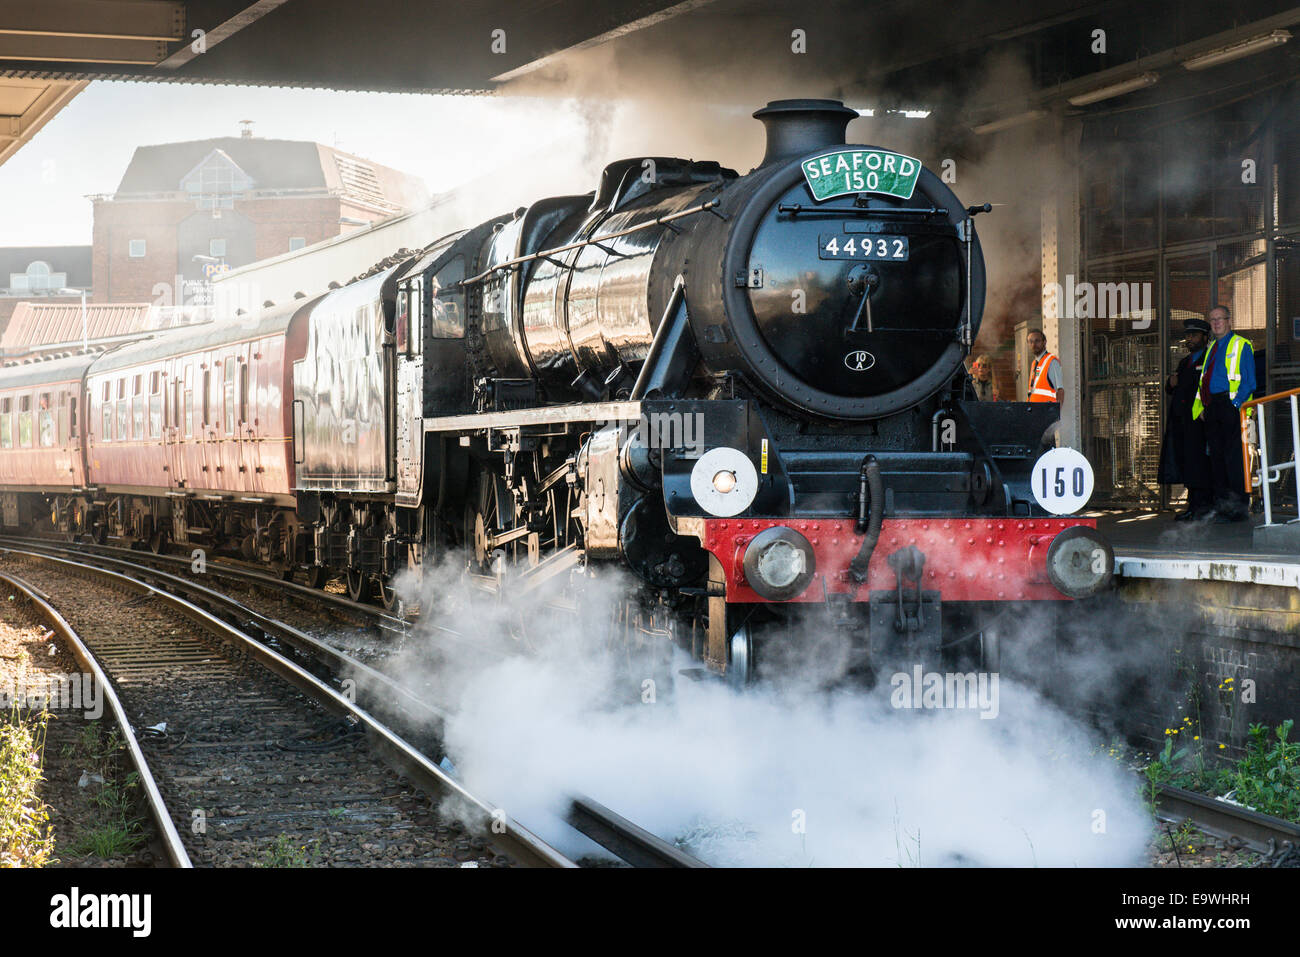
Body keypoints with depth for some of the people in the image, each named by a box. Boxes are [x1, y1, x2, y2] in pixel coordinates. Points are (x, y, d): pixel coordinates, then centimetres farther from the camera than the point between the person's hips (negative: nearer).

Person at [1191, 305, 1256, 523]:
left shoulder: (1241, 345, 1)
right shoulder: (1211, 348, 22)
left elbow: (1249, 382, -6)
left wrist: (1235, 403, -16)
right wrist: (1201, 406, 11)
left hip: (1230, 405, -7)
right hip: (1210, 407, 7)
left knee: (1232, 455, -10)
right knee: (1216, 456, 5)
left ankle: (1237, 507, -8)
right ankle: (1221, 503, 9)